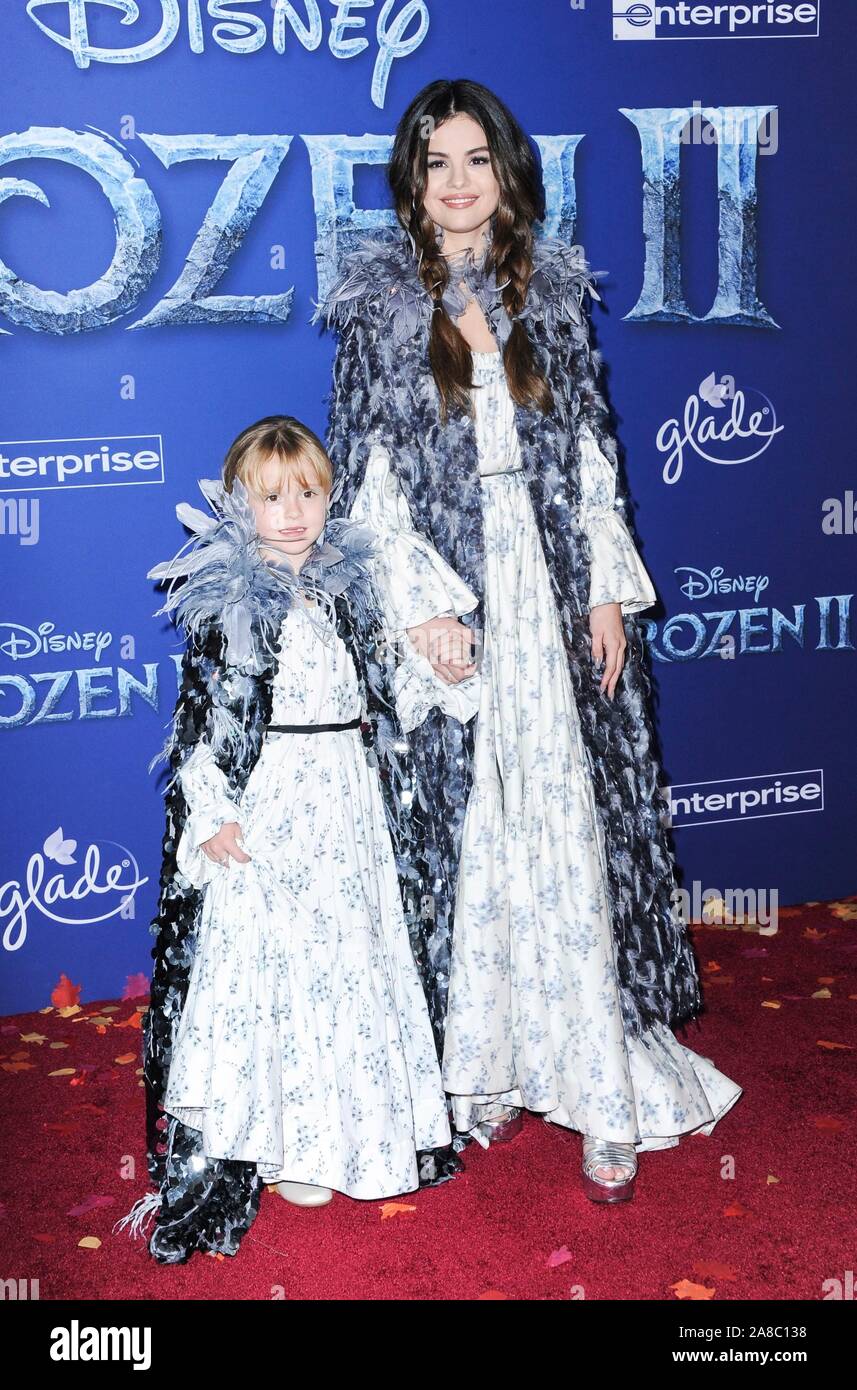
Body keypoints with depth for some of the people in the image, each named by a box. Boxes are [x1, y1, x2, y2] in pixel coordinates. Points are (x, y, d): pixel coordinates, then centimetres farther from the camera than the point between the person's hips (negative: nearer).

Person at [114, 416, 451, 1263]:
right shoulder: (228, 602, -8)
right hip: (268, 804, -5)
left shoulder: (345, 585, 9)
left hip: (349, 799, 6)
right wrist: (210, 813, -16)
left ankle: (352, 1121, 27)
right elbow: (202, 715, -10)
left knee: (355, 951, 11)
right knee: (274, 957, -3)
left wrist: (387, 791, 16)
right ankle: (282, 1143, 7)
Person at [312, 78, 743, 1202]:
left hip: (554, 593, 2)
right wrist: (422, 605, -11)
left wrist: (610, 587, 1)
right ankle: (488, 1066, 19)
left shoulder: (552, 292, 9)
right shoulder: (378, 305, 2)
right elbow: (366, 477, -3)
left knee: (574, 825, 2)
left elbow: (593, 453, 9)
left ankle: (601, 1079, 10)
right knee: (466, 825, 4)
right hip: (447, 597, -2)